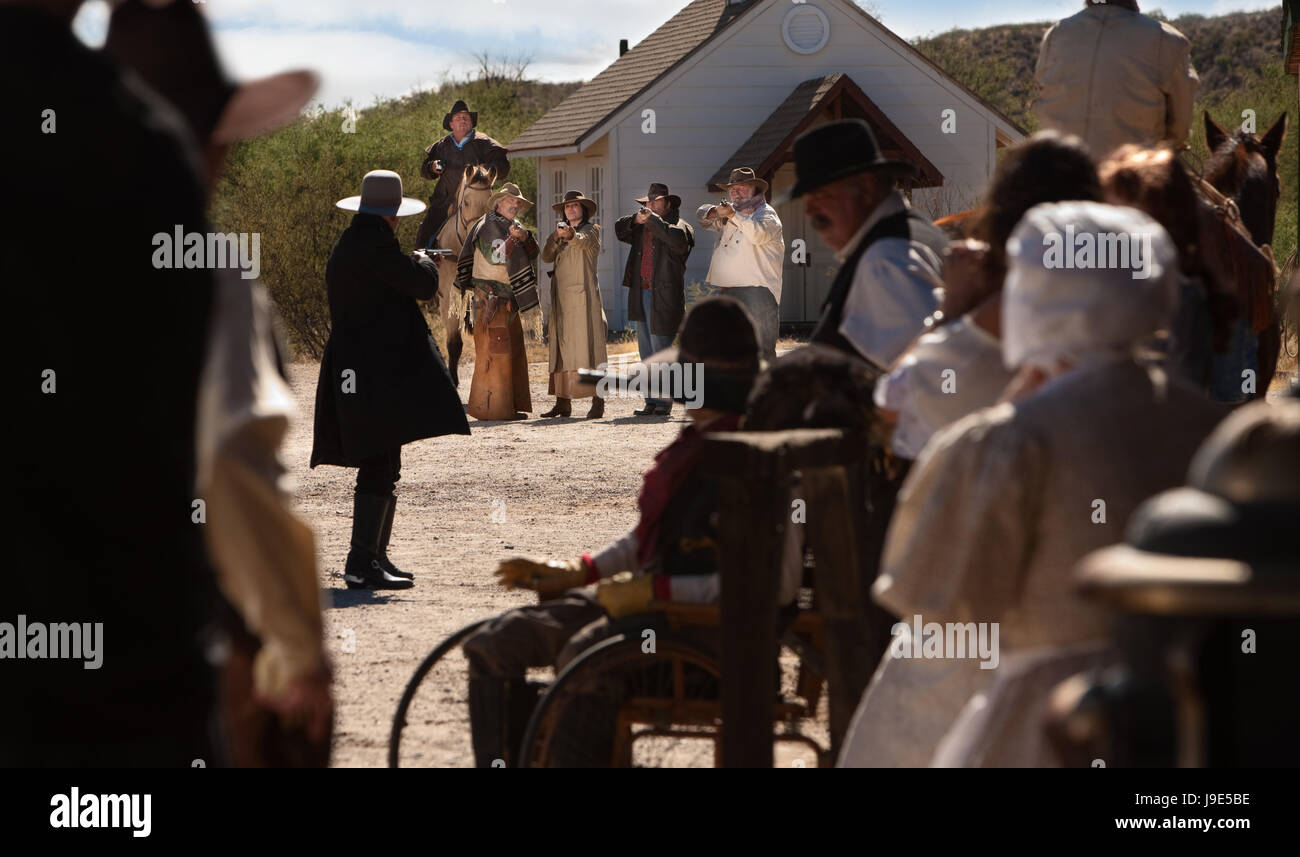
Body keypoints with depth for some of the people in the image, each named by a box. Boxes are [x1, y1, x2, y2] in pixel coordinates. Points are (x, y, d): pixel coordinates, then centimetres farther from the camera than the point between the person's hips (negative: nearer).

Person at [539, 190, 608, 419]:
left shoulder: (591, 229, 5)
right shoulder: (560, 232, 20)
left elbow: (585, 241, -19)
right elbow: (546, 257, 5)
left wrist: (571, 235, -40)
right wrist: (556, 238, -13)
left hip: (584, 295, -5)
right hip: (561, 296, 5)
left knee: (588, 344, -10)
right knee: (561, 347, 0)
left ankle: (598, 402, -13)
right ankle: (563, 402, 0)